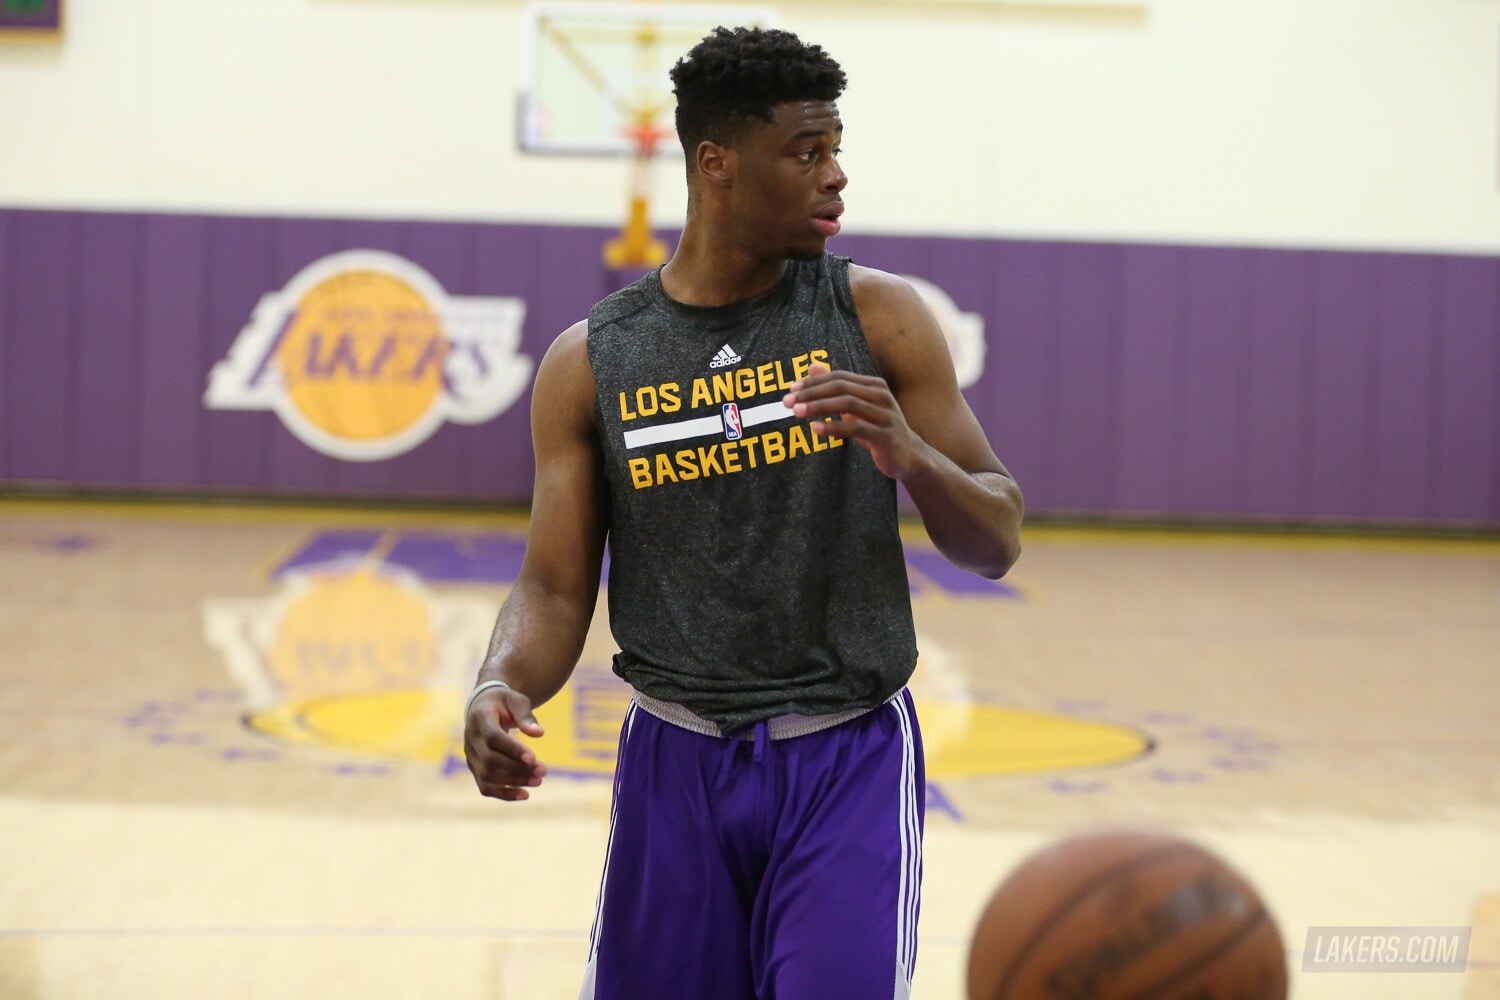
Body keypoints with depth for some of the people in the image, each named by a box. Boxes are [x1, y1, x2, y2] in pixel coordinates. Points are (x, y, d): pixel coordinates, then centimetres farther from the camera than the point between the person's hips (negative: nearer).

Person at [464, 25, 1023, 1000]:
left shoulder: (877, 316, -2)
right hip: (676, 762, 2)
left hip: (848, 759, -1)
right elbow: (556, 590, 1)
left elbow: (998, 543, -1)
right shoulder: (591, 362, 0)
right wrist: (500, 689, -21)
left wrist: (911, 456, -21)